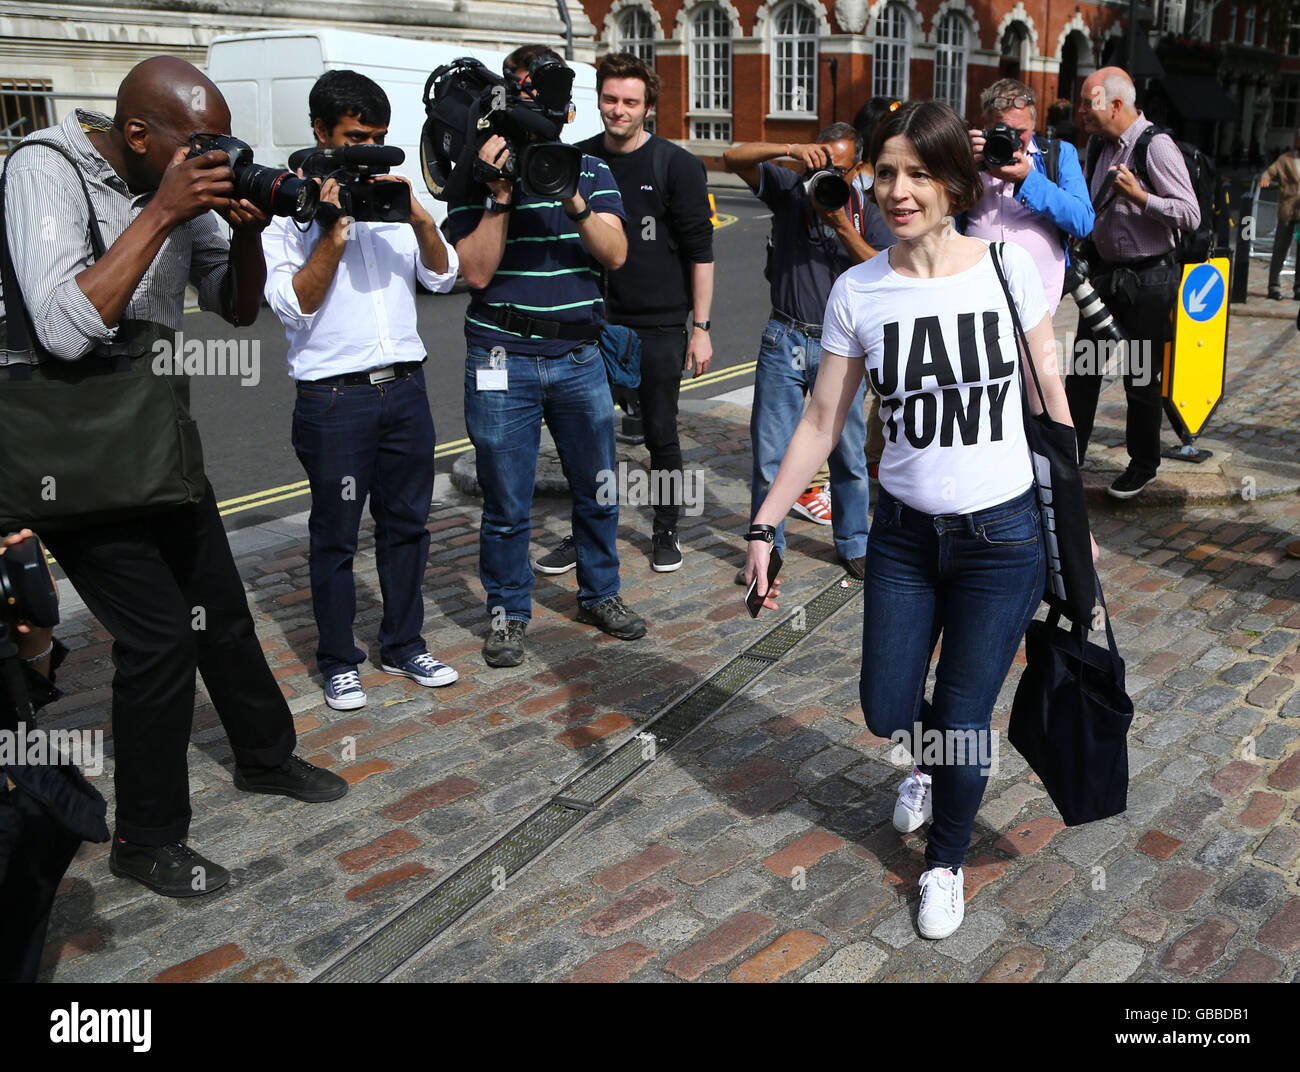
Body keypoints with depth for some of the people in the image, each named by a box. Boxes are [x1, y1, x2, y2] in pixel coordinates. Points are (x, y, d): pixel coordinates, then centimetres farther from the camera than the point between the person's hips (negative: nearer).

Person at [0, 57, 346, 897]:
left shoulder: (186, 182, -1)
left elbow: (239, 308, 6)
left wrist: (248, 229, -14)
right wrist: (161, 214, -32)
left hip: (157, 432, 7)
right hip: (75, 448, -7)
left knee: (221, 605, 15)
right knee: (160, 633, -8)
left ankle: (266, 756, 38)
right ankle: (146, 840, 11)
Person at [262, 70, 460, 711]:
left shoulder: (394, 195, 11)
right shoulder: (289, 207, -3)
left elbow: (443, 277, 6)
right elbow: (293, 304, -11)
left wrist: (419, 219, -10)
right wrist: (333, 231, -17)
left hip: (405, 387, 5)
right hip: (334, 397, -4)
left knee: (406, 523, 13)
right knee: (336, 536, 5)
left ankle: (404, 646, 28)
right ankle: (337, 660, 20)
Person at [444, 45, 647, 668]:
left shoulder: (590, 170, 7)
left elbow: (615, 254, -6)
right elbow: (477, 271, -10)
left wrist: (574, 201, -20)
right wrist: (501, 195, -17)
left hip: (578, 356, 3)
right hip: (503, 360, -2)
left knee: (596, 489, 12)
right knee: (506, 503, 4)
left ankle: (600, 594, 32)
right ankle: (508, 612, 22)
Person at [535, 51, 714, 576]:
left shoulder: (676, 165, -4)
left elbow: (700, 250, -3)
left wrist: (701, 326, -8)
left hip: (659, 326, -3)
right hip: (594, 321, 3)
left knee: (661, 435, 6)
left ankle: (666, 532, 23)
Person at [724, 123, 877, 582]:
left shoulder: (864, 211, 3)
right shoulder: (791, 190, 2)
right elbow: (733, 159, -8)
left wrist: (843, 226, -19)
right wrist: (791, 149, -21)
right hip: (785, 341, 0)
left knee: (849, 453, 8)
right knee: (770, 453, 2)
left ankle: (853, 544, 25)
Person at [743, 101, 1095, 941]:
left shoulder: (1009, 266, -8)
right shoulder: (858, 291, -5)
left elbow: (1050, 399, 0)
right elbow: (822, 422, -2)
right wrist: (764, 526, -6)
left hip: (1004, 534, -2)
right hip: (906, 532, 2)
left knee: (962, 720, 5)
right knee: (887, 709, 10)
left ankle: (947, 863, 35)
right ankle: (932, 764, 50)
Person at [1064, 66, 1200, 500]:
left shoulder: (1155, 146, -15)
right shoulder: (1098, 144, 8)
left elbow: (1191, 215, -18)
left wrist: (1140, 196, -25)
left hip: (1147, 280, -7)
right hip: (1105, 271, 7)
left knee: (1141, 377, 3)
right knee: (1083, 368, 8)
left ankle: (1143, 466, 18)